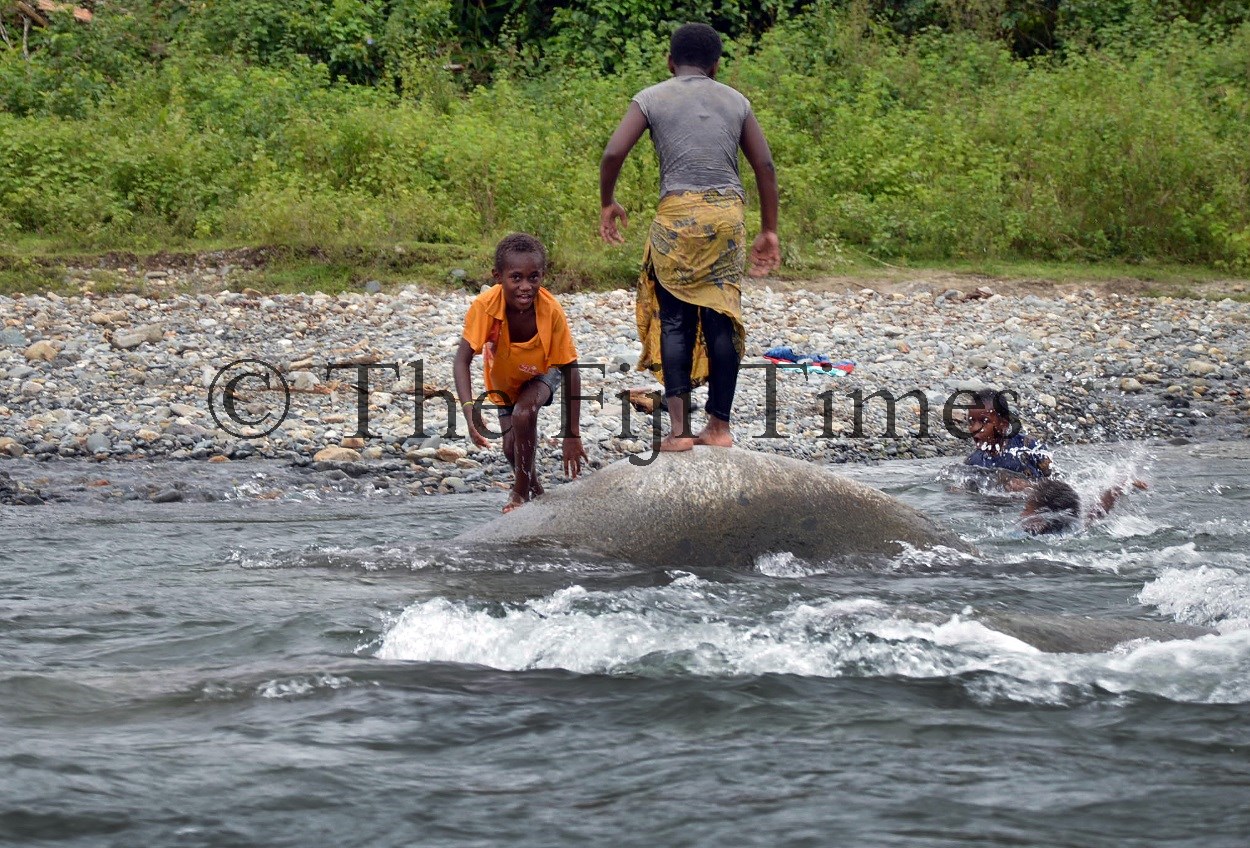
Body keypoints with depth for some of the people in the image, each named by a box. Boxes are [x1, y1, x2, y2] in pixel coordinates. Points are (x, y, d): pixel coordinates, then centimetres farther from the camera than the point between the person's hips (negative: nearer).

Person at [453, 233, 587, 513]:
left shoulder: (551, 310, -35)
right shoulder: (485, 306, -36)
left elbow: (570, 372, -28)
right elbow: (462, 360, -35)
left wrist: (571, 436, -29)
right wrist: (469, 407, -51)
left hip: (541, 374, -2)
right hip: (502, 378, 2)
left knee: (524, 413, -28)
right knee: (512, 446, -4)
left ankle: (521, 492, -9)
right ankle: (535, 490, 29)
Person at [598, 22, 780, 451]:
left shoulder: (652, 98, 5)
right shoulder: (736, 102, 13)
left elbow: (613, 153, -5)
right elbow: (764, 166, 9)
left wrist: (607, 203, 11)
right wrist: (769, 230, 15)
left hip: (676, 215, -2)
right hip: (727, 214, 2)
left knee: (675, 320, 3)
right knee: (721, 320, 7)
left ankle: (679, 429, -3)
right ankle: (719, 426, 11)